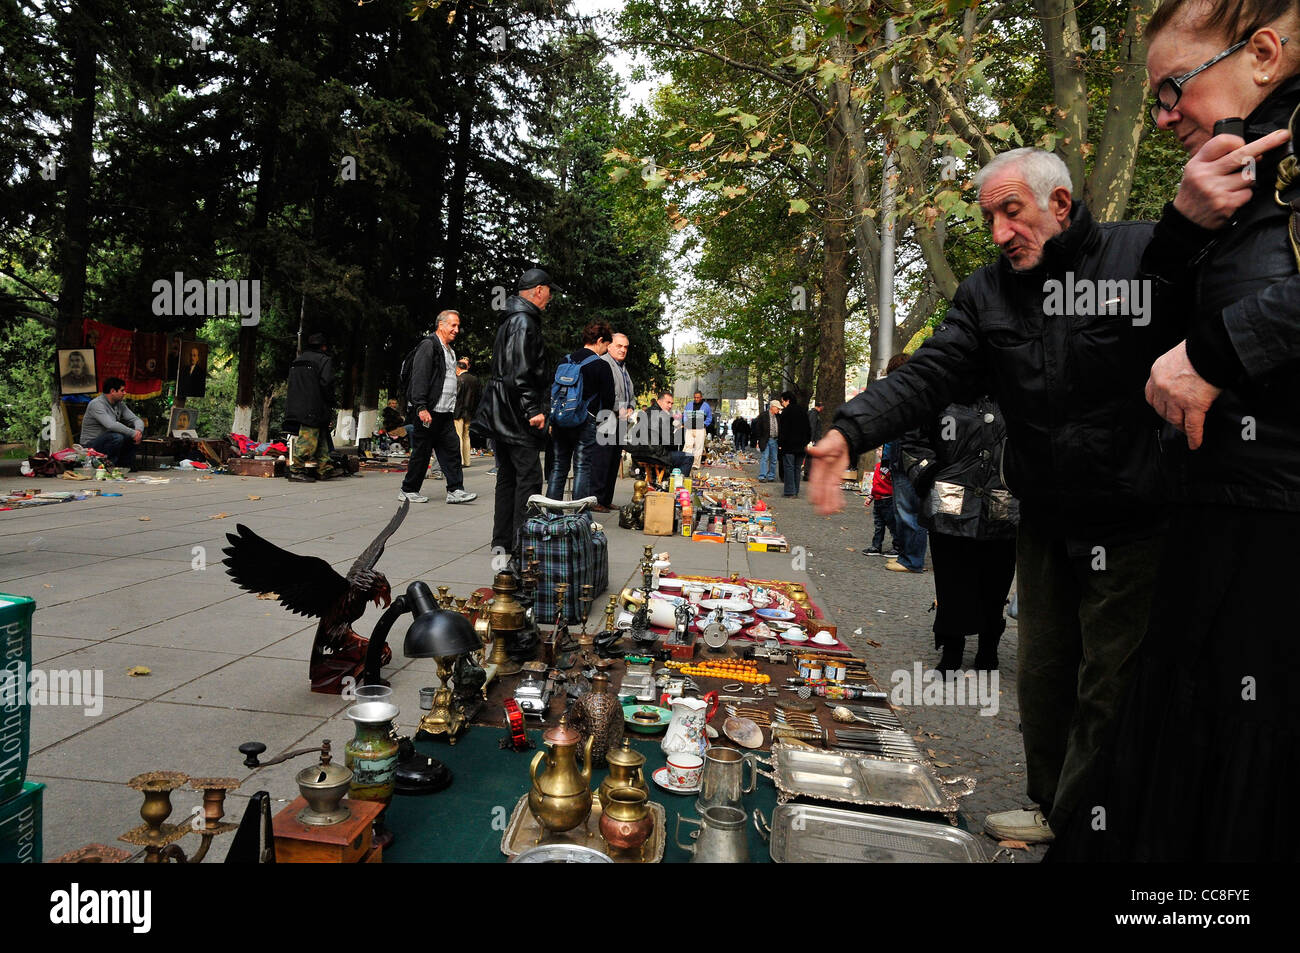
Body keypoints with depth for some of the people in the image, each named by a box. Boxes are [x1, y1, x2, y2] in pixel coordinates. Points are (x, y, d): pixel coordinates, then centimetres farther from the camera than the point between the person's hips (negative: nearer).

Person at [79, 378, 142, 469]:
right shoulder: (96, 404, -19)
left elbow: (137, 420, 2)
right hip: (91, 446, -8)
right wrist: (133, 433, -30)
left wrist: (138, 431, -21)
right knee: (117, 437, -35)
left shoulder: (120, 404, 6)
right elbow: (111, 425, -34)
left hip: (109, 441, 8)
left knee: (138, 433, -3)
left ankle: (125, 467, 1)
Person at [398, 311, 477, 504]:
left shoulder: (449, 350, 20)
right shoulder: (428, 346, -8)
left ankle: (455, 490, 2)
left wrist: (452, 410, 17)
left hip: (445, 412, 8)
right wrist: (421, 407, -22)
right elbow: (419, 378, -15)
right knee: (422, 452, 0)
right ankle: (408, 490, 12)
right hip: (428, 412, -8)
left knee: (451, 450, 2)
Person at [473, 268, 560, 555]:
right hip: (516, 415, -10)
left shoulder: (510, 320, 20)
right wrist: (533, 411, -21)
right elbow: (520, 374, -21)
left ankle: (502, 541, 18)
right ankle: (522, 541, -3)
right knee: (529, 477, -6)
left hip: (502, 414, 11)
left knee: (507, 477, 13)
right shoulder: (524, 321, -12)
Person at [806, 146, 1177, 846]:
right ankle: (1051, 808, 38)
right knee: (1042, 672, 17)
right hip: (1045, 523, 5)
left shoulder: (1142, 255, -10)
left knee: (1108, 689, 7)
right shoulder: (986, 294, 2)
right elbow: (925, 378, -11)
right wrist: (850, 431, -28)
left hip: (1133, 524, -4)